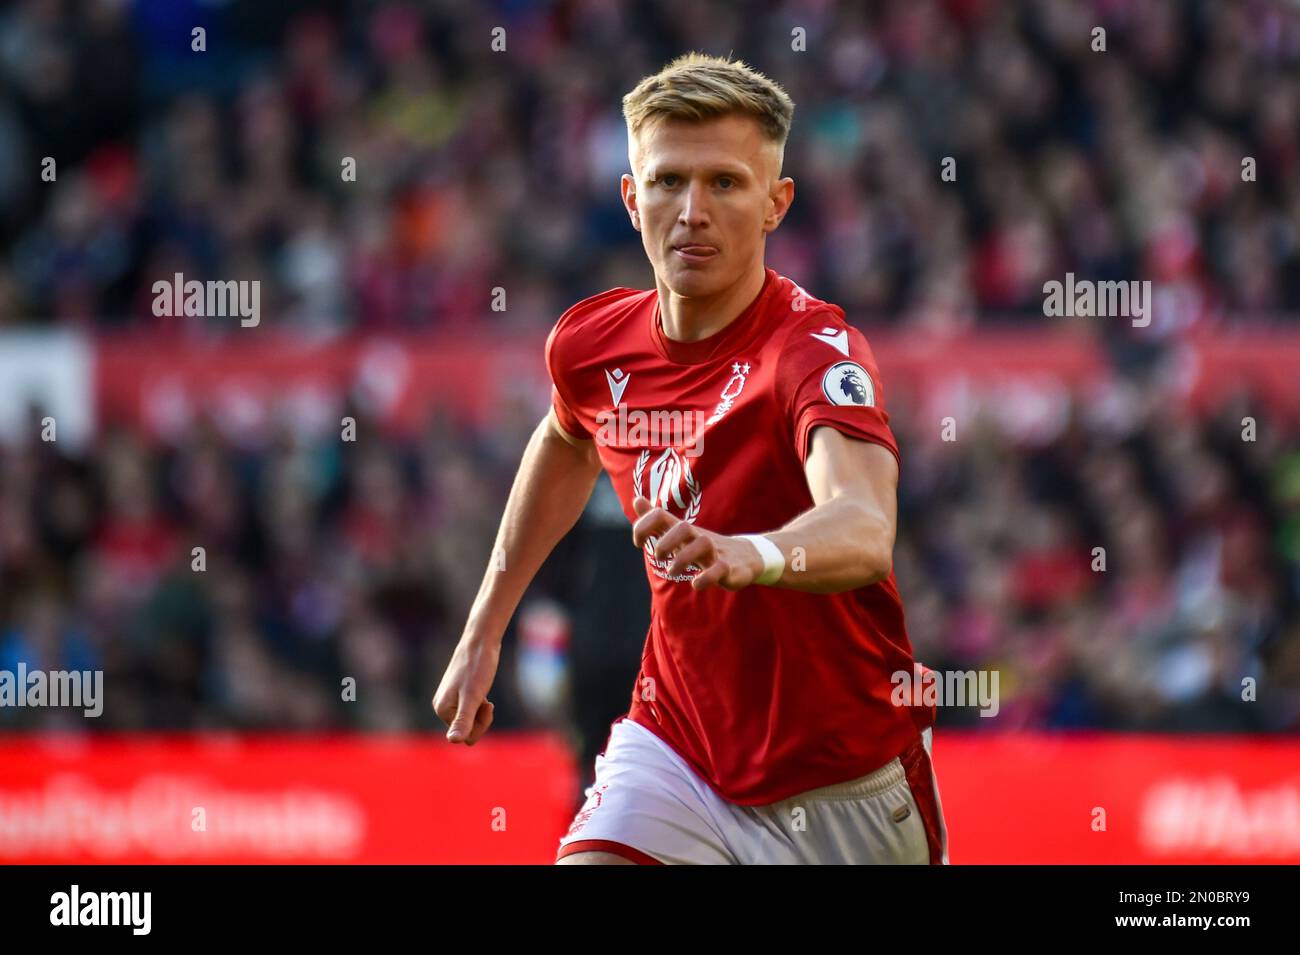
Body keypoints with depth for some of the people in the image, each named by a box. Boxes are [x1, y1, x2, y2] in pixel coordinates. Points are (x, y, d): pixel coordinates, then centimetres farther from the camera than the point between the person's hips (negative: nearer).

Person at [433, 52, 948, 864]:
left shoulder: (817, 351, -24)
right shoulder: (590, 346, -4)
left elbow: (864, 531, -44)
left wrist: (751, 554, -65)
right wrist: (483, 635, 23)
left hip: (839, 790, -4)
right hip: (674, 745, 4)